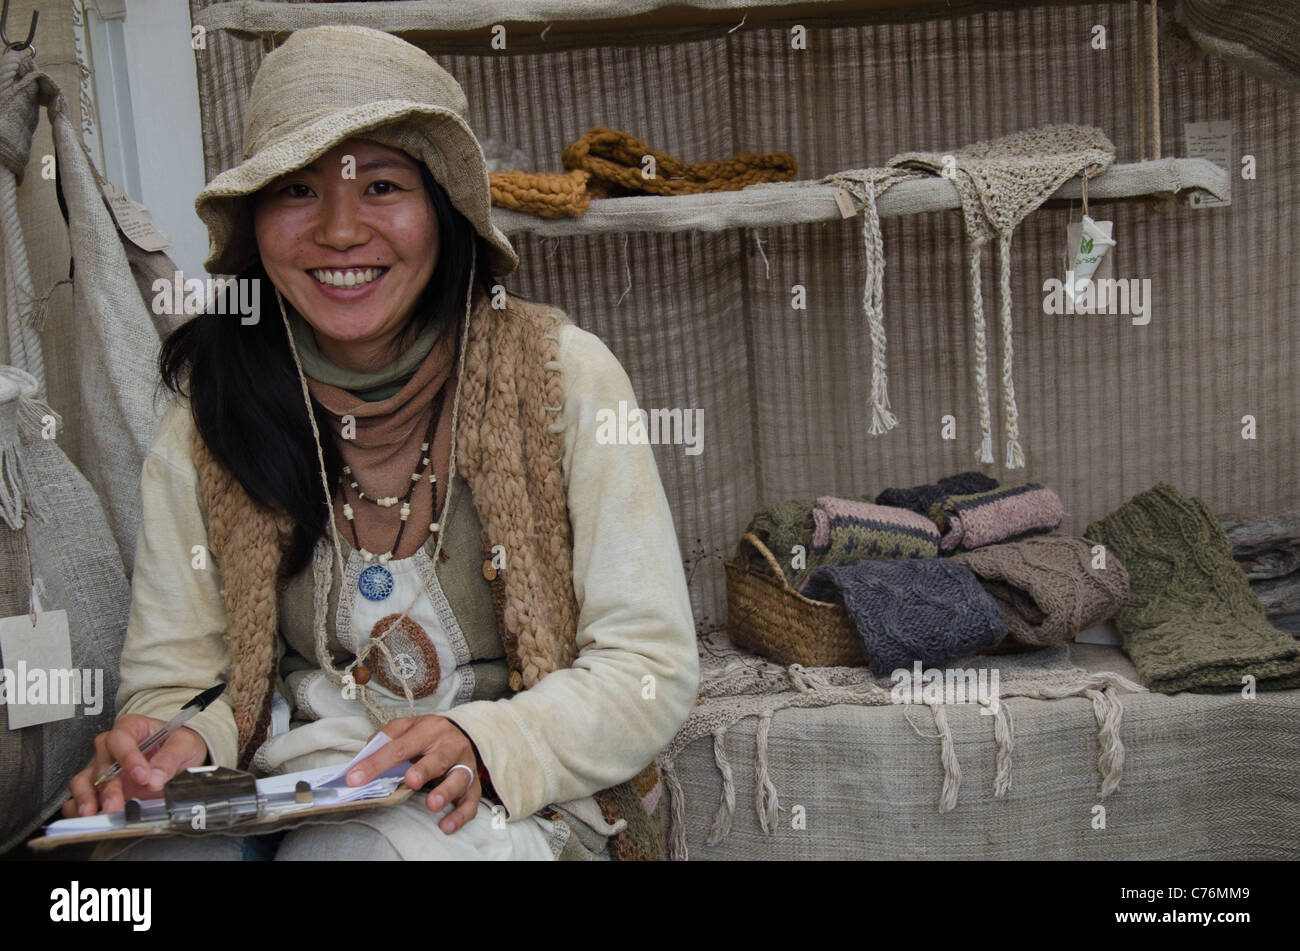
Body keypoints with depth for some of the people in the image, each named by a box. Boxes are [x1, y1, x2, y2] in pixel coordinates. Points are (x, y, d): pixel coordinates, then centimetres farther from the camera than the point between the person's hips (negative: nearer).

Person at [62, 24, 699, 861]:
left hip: (524, 800, -2)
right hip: (286, 801, 3)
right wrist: (178, 745, -17)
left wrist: (481, 745, -23)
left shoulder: (563, 376, -5)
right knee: (139, 854, -30)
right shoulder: (210, 415, 3)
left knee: (347, 852, -33)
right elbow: (172, 675, 7)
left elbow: (655, 667, -5)